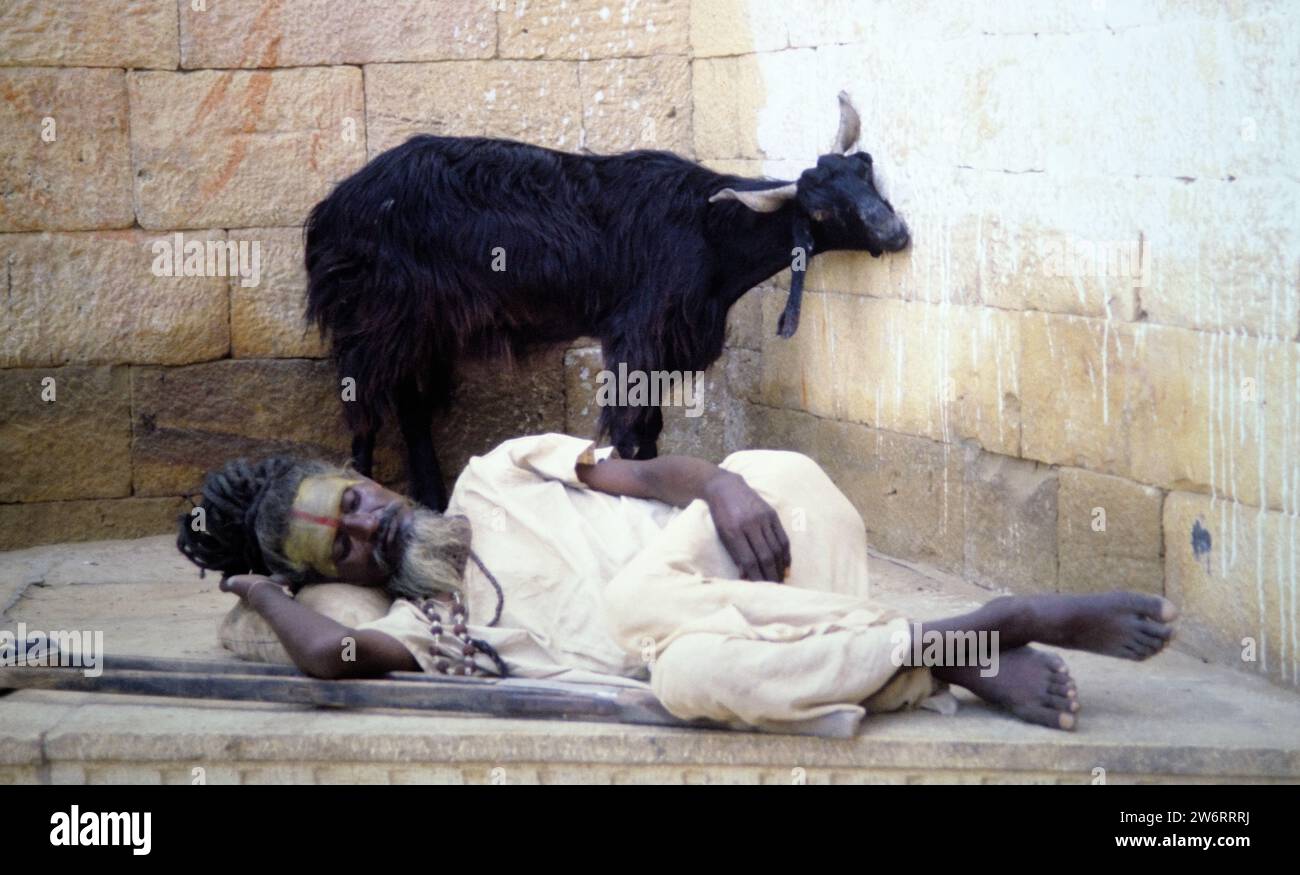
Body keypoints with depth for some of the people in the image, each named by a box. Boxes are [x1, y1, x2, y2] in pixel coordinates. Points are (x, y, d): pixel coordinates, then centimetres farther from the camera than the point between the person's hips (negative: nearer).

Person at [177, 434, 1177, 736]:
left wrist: (721, 485, -13)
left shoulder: (497, 478, 20)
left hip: (707, 556, 2)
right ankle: (954, 651, -24)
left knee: (782, 473, -33)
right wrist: (264, 587, 14)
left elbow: (643, 472, 10)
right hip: (667, 645, -2)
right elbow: (328, 650, -10)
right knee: (684, 663, -39)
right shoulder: (422, 623, 11)